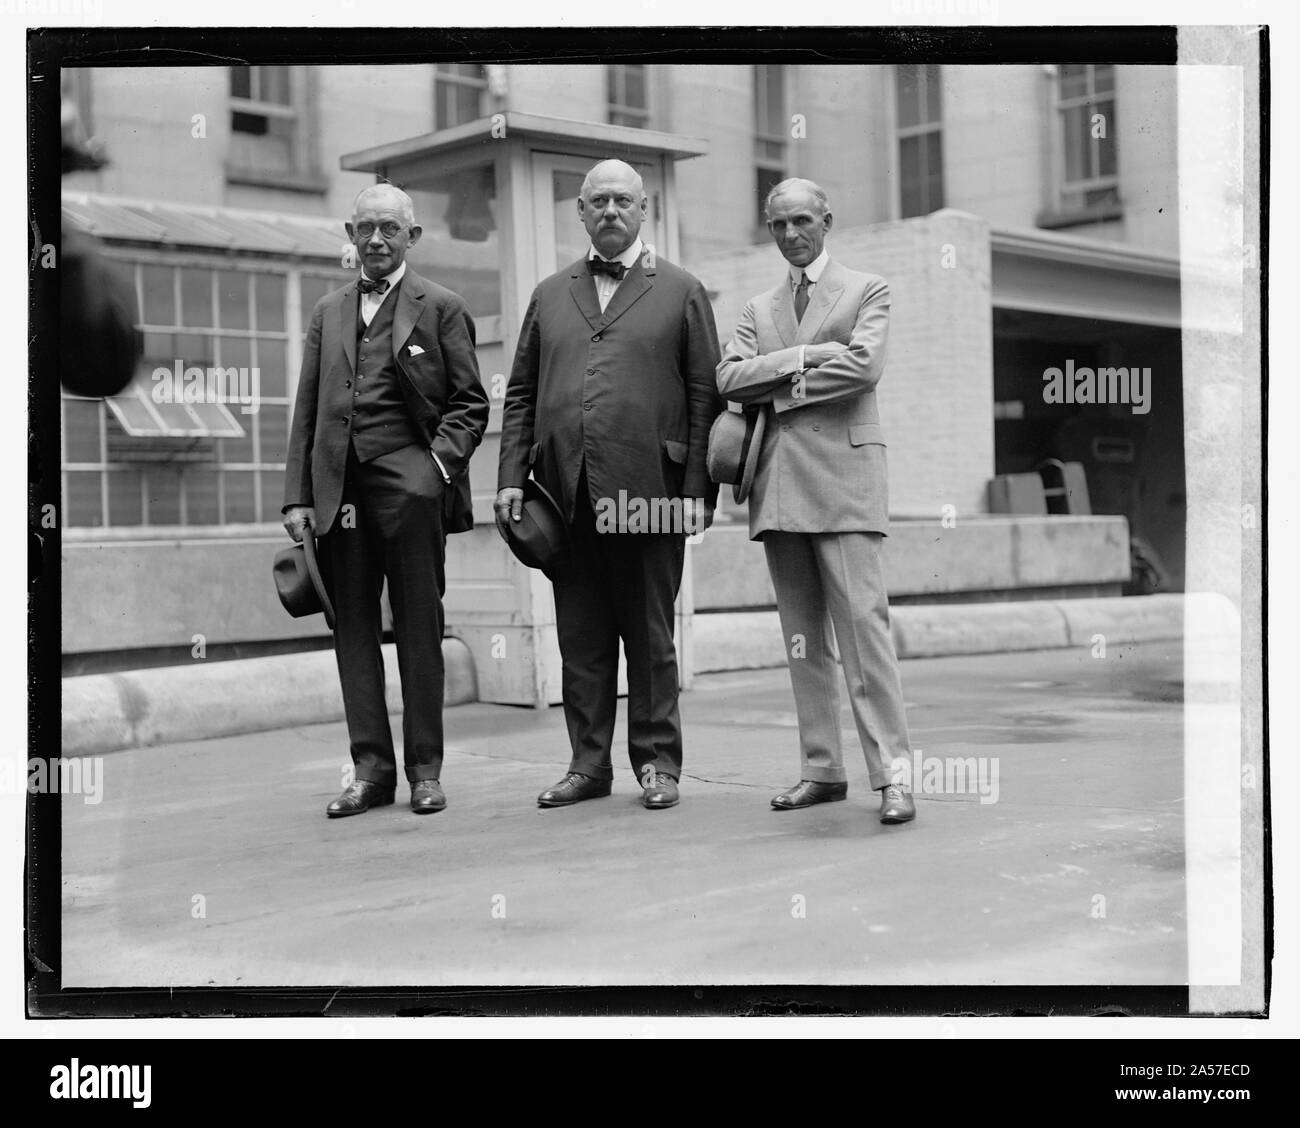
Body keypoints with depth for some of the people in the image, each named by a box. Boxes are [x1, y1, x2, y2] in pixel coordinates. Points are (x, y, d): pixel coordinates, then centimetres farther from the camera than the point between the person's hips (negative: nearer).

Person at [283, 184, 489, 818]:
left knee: (418, 628, 0)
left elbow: (469, 402, 3)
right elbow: (306, 410, 15)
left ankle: (425, 769, 8)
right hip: (338, 488, 4)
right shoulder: (328, 313, 19)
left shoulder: (441, 308, 6)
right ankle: (371, 767, 11)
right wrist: (297, 496, 7)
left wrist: (439, 462, -13)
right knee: (353, 628, 4)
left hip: (408, 480, -4)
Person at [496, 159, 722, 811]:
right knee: (580, 638, 7)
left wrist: (698, 489, -6)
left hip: (648, 493, -3)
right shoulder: (550, 296, 17)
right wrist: (512, 478, 3)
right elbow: (520, 394, 15)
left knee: (649, 636, 4)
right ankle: (589, 763, 16)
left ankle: (657, 763, 14)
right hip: (565, 492, 3)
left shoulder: (681, 292, 8)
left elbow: (705, 396, 2)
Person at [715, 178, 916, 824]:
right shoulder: (759, 309, 21)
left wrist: (780, 392, -3)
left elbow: (863, 366, -9)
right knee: (801, 635, 5)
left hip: (841, 476, -4)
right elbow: (728, 378, 4)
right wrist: (804, 358, -7)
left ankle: (890, 772, -10)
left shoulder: (866, 291, 9)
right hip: (778, 481, 5)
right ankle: (821, 770, 11)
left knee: (862, 620, -12)